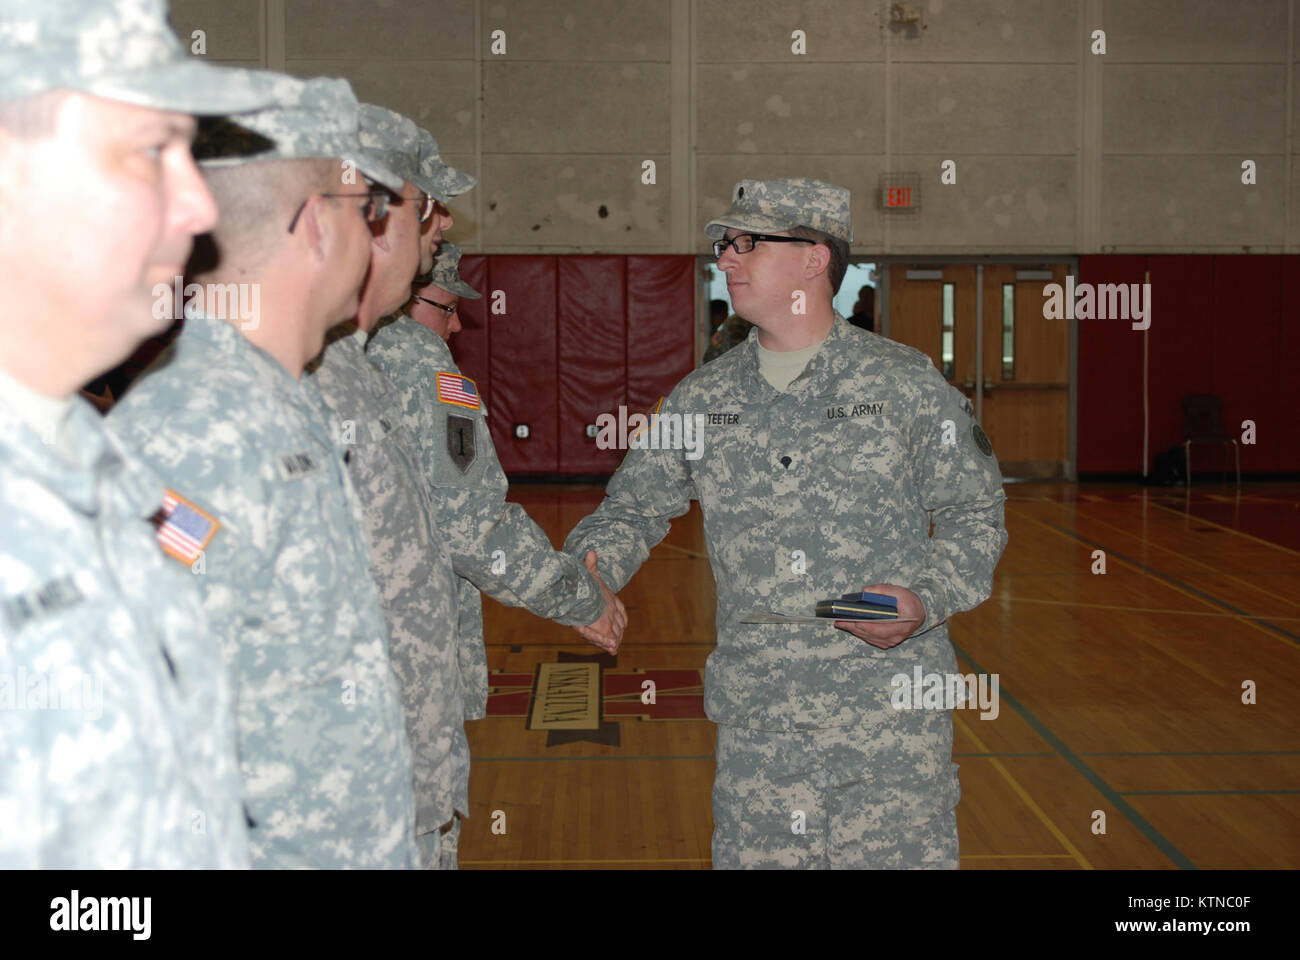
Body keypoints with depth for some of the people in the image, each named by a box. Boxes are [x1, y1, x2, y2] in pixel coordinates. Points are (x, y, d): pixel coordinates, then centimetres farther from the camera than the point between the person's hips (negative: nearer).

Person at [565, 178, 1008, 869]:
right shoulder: (700, 399, 8)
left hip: (892, 712, -2)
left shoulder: (907, 385, 0)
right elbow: (633, 509, 14)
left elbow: (973, 515, 4)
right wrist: (586, 573, -6)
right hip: (757, 720, 3)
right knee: (754, 856, 7)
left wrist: (925, 599, -12)